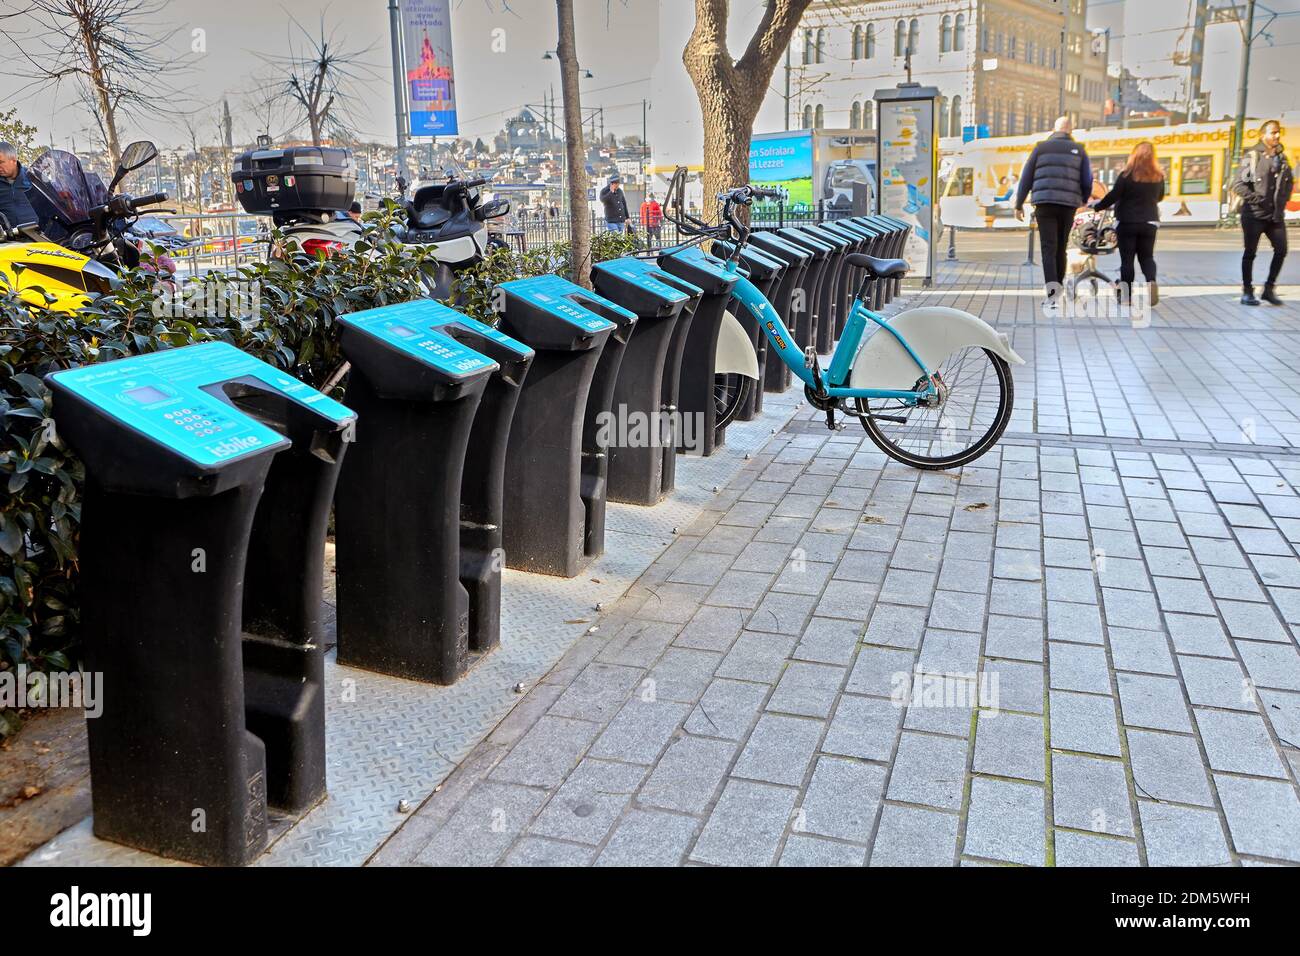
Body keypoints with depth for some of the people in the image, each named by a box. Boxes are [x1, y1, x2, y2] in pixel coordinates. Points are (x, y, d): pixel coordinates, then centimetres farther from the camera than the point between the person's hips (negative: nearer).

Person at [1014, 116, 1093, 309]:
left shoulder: (1042, 147, 8)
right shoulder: (1078, 150, 11)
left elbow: (1026, 178, 6)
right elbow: (1087, 181, 8)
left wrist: (1019, 205, 13)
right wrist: (1084, 200, 27)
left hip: (1045, 204, -2)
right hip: (1068, 205, 2)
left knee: (1049, 248, -7)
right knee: (1061, 248, 14)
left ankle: (1052, 288, -25)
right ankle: (1057, 287, 19)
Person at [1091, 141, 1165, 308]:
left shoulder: (1127, 175, -11)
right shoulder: (1158, 176, 3)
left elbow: (1113, 196, -12)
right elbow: (1159, 197, 18)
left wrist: (1097, 206, 4)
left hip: (1127, 222, -3)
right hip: (1149, 222, 3)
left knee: (1127, 258, 4)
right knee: (1147, 257, 12)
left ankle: (1126, 295, 5)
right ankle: (1151, 281, -16)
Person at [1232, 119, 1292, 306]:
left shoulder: (1282, 157, 9)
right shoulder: (1252, 156, -8)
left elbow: (1289, 181, 19)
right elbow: (1238, 184, -12)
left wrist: (1282, 201, 8)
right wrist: (1254, 198, -18)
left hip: (1276, 215, 5)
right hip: (1254, 214, -5)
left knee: (1281, 250, 2)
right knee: (1250, 253, 5)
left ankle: (1269, 288, 15)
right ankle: (1247, 292, 14)